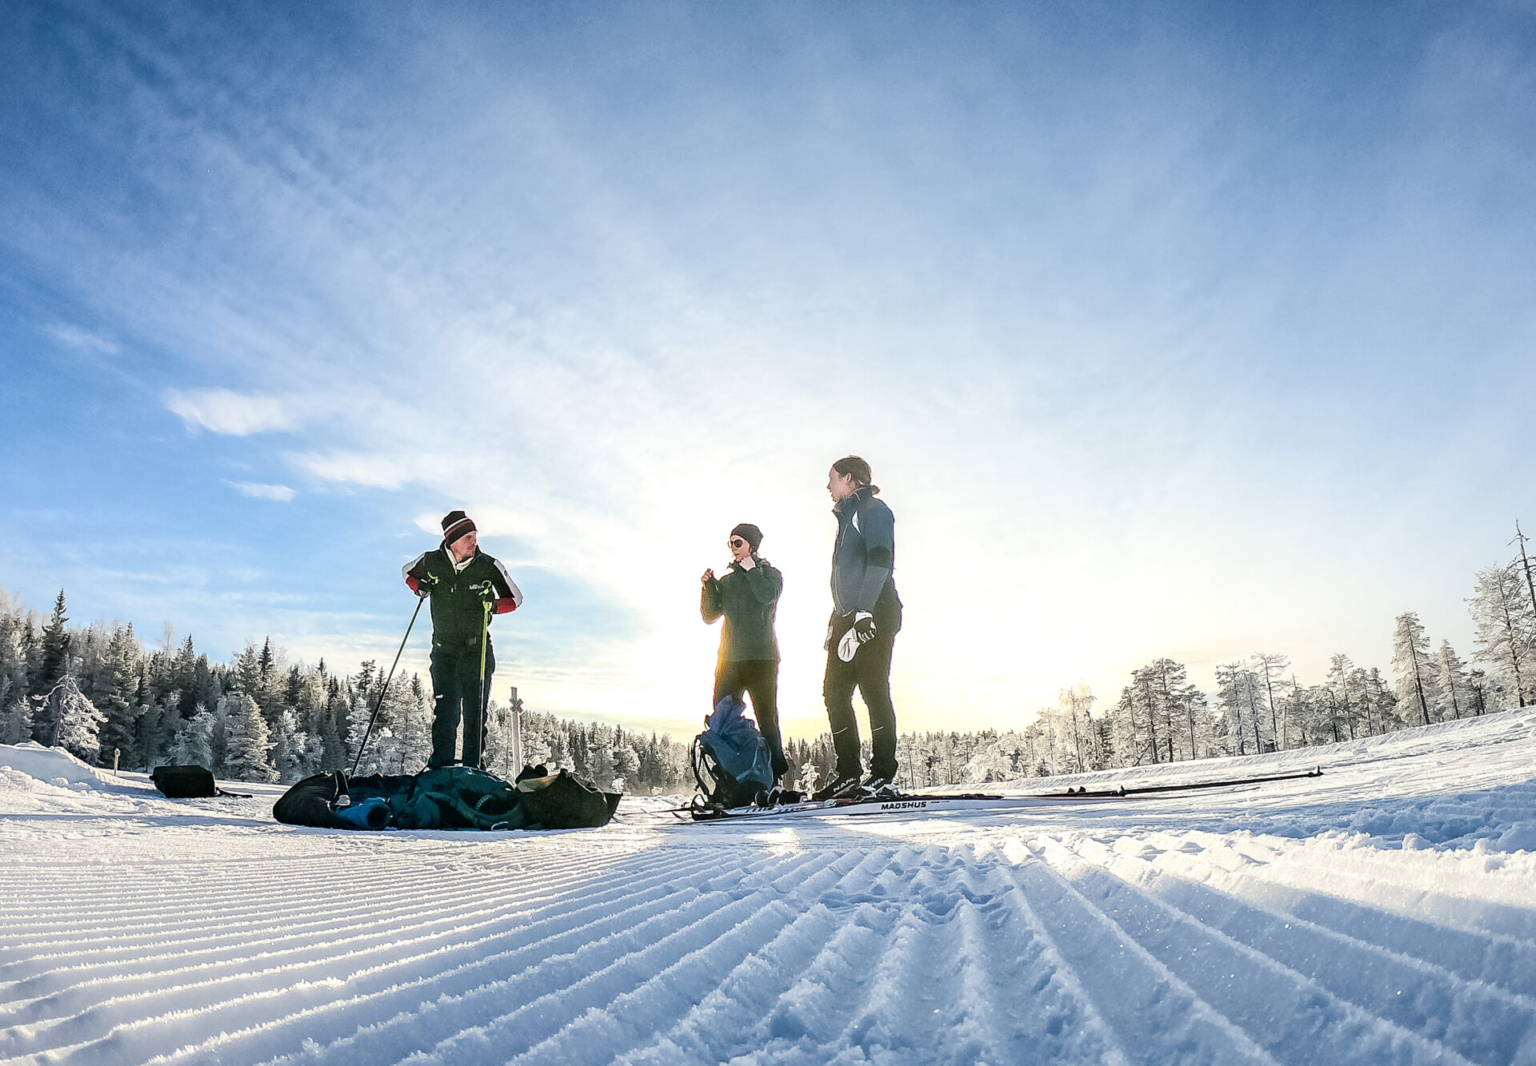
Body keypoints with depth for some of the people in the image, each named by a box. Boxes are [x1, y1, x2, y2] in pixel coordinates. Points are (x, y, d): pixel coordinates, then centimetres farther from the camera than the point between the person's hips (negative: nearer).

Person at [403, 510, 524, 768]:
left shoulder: (489, 566, -8)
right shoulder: (431, 562, -3)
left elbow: (516, 599, 2)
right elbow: (408, 572, 20)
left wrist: (493, 605, -18)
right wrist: (420, 588, -2)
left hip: (477, 650, 0)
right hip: (444, 649, 1)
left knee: (475, 713, 1)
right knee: (445, 711, -4)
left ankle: (473, 769, 8)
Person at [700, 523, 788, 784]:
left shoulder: (770, 573, 9)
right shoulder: (726, 580, 20)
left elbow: (767, 595, -14)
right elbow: (709, 615, 14)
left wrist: (750, 568, -2)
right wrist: (708, 586, 1)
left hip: (761, 659, -4)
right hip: (729, 660, 4)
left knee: (766, 718, -4)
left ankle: (775, 775, -1)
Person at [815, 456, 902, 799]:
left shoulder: (873, 509, -2)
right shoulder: (847, 516, 25)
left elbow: (879, 561, -16)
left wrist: (864, 610, -23)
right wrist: (838, 617, 20)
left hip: (875, 615, -9)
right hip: (848, 616, 9)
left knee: (873, 688, -9)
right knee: (834, 691, 4)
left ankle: (883, 773, -4)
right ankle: (848, 772, 8)